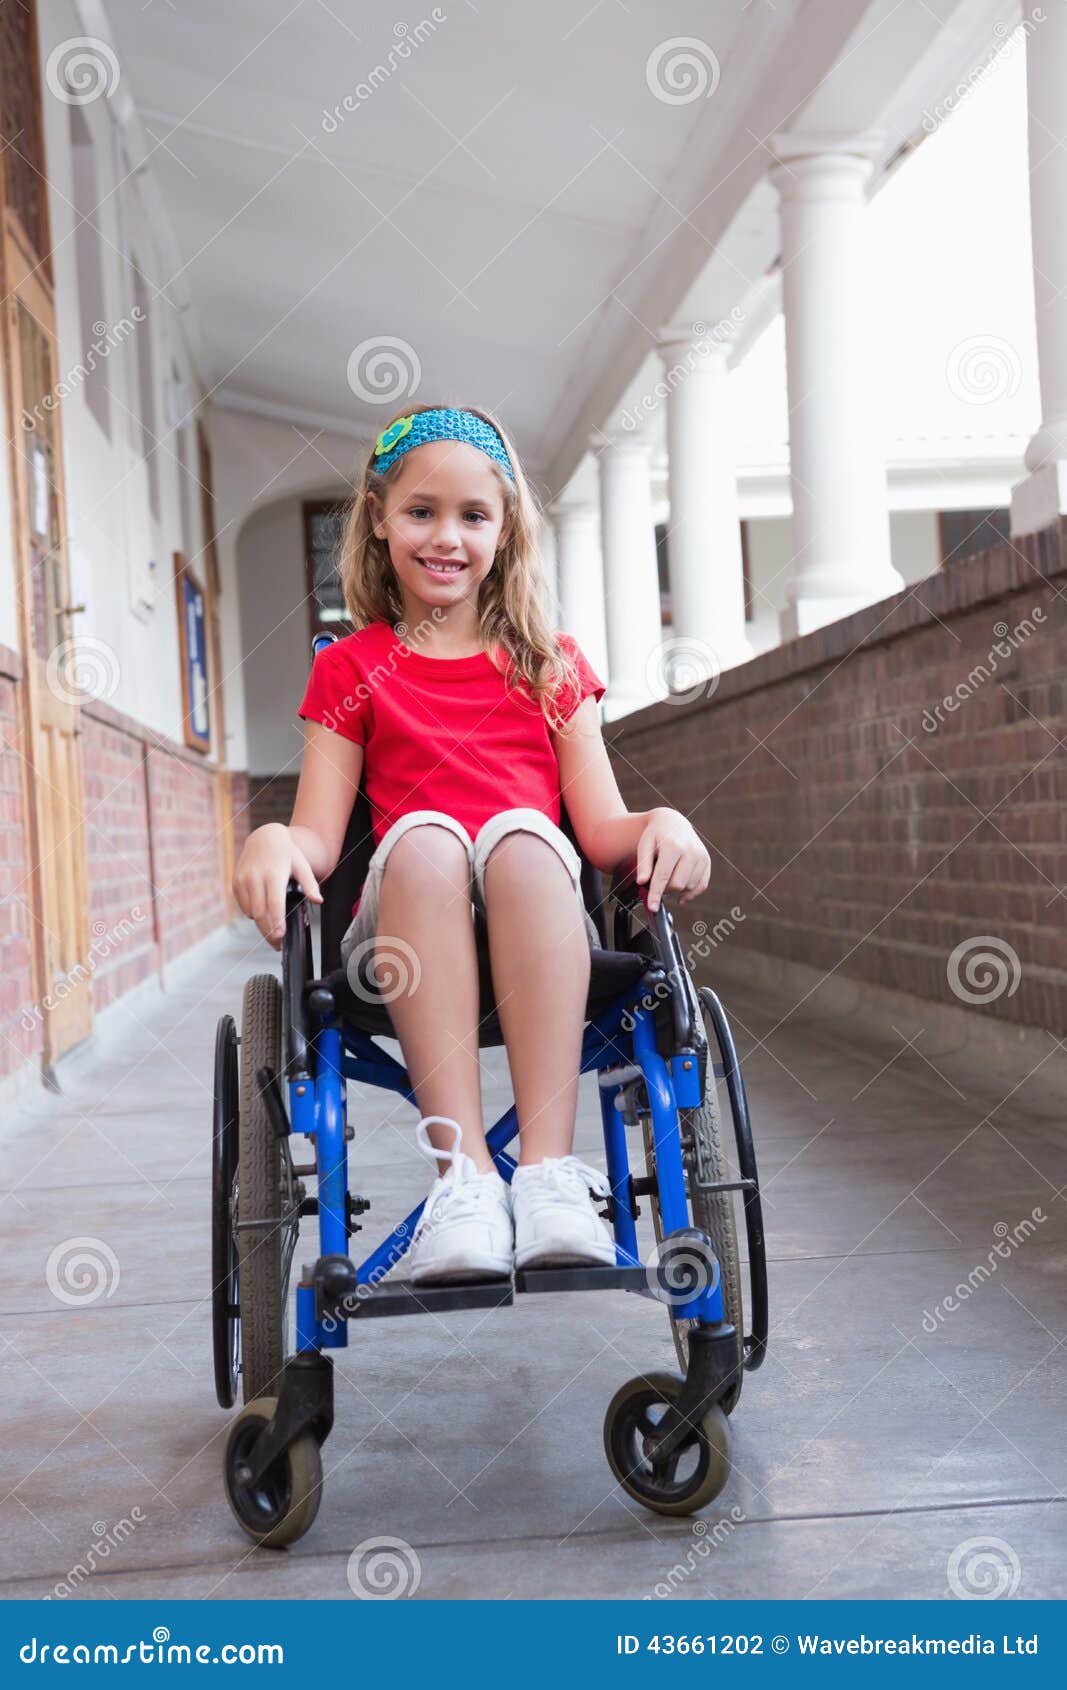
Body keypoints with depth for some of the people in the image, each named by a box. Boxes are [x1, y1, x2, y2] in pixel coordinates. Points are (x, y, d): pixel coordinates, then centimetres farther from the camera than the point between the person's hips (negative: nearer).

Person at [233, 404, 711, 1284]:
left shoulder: (553, 664, 20)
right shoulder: (351, 669, 18)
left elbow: (602, 829, 10)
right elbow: (321, 838, 8)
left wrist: (661, 824, -12)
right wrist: (274, 841, -16)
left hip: (539, 928, 0)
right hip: (401, 941, 0)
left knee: (521, 833, -33)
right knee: (422, 835, -34)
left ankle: (550, 1172, -39)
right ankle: (464, 1175, -41)